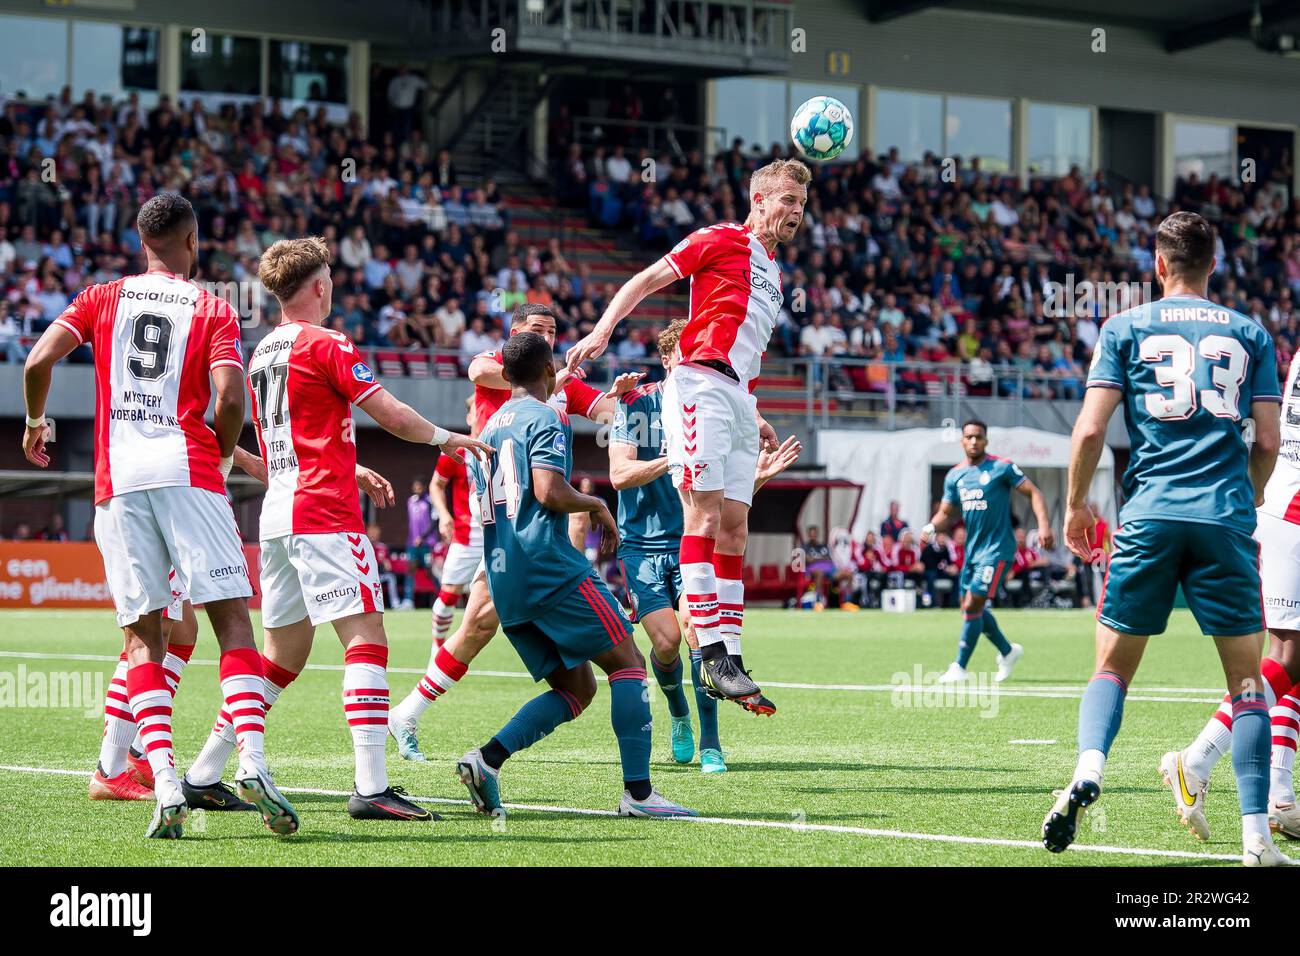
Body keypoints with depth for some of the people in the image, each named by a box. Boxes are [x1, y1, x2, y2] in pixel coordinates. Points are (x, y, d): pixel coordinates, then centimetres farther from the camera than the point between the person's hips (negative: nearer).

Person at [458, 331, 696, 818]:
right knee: (628, 662, -2)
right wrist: (598, 505, 0)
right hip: (548, 566, -8)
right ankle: (638, 791, -11)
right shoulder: (546, 418, -4)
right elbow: (550, 492, -17)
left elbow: (479, 503, 24)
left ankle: (488, 758, -7)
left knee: (576, 687, 11)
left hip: (502, 577, 8)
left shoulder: (490, 426, 21)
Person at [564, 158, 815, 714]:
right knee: (705, 513, -13)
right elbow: (646, 280, -2)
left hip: (739, 398, 8)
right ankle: (711, 653, -18)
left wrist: (755, 419, 25)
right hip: (700, 384, -8)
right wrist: (603, 329, -15)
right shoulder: (722, 240, 3)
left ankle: (730, 658, 1)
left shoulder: (772, 272, 26)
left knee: (734, 527, 3)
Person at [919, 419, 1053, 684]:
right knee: (972, 608, 13)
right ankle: (1008, 651, 33)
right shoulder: (955, 475, 9)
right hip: (972, 549, 7)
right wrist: (931, 527, -8)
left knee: (972, 605, -13)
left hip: (997, 548, -7)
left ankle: (960, 667, -5)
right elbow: (946, 512, 14)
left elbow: (1033, 493, -8)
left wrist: (1044, 525, -22)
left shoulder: (1002, 468, -8)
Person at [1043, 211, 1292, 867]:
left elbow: (1091, 427, -2)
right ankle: (1257, 835, -3)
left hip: (1149, 516, 0)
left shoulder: (1125, 328, 6)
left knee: (1113, 665, 10)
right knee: (1246, 675, 5)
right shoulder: (1249, 334, 10)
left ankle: (1088, 770, -18)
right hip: (1226, 519, 0)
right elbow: (1268, 441, 6)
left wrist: (1075, 503, 12)